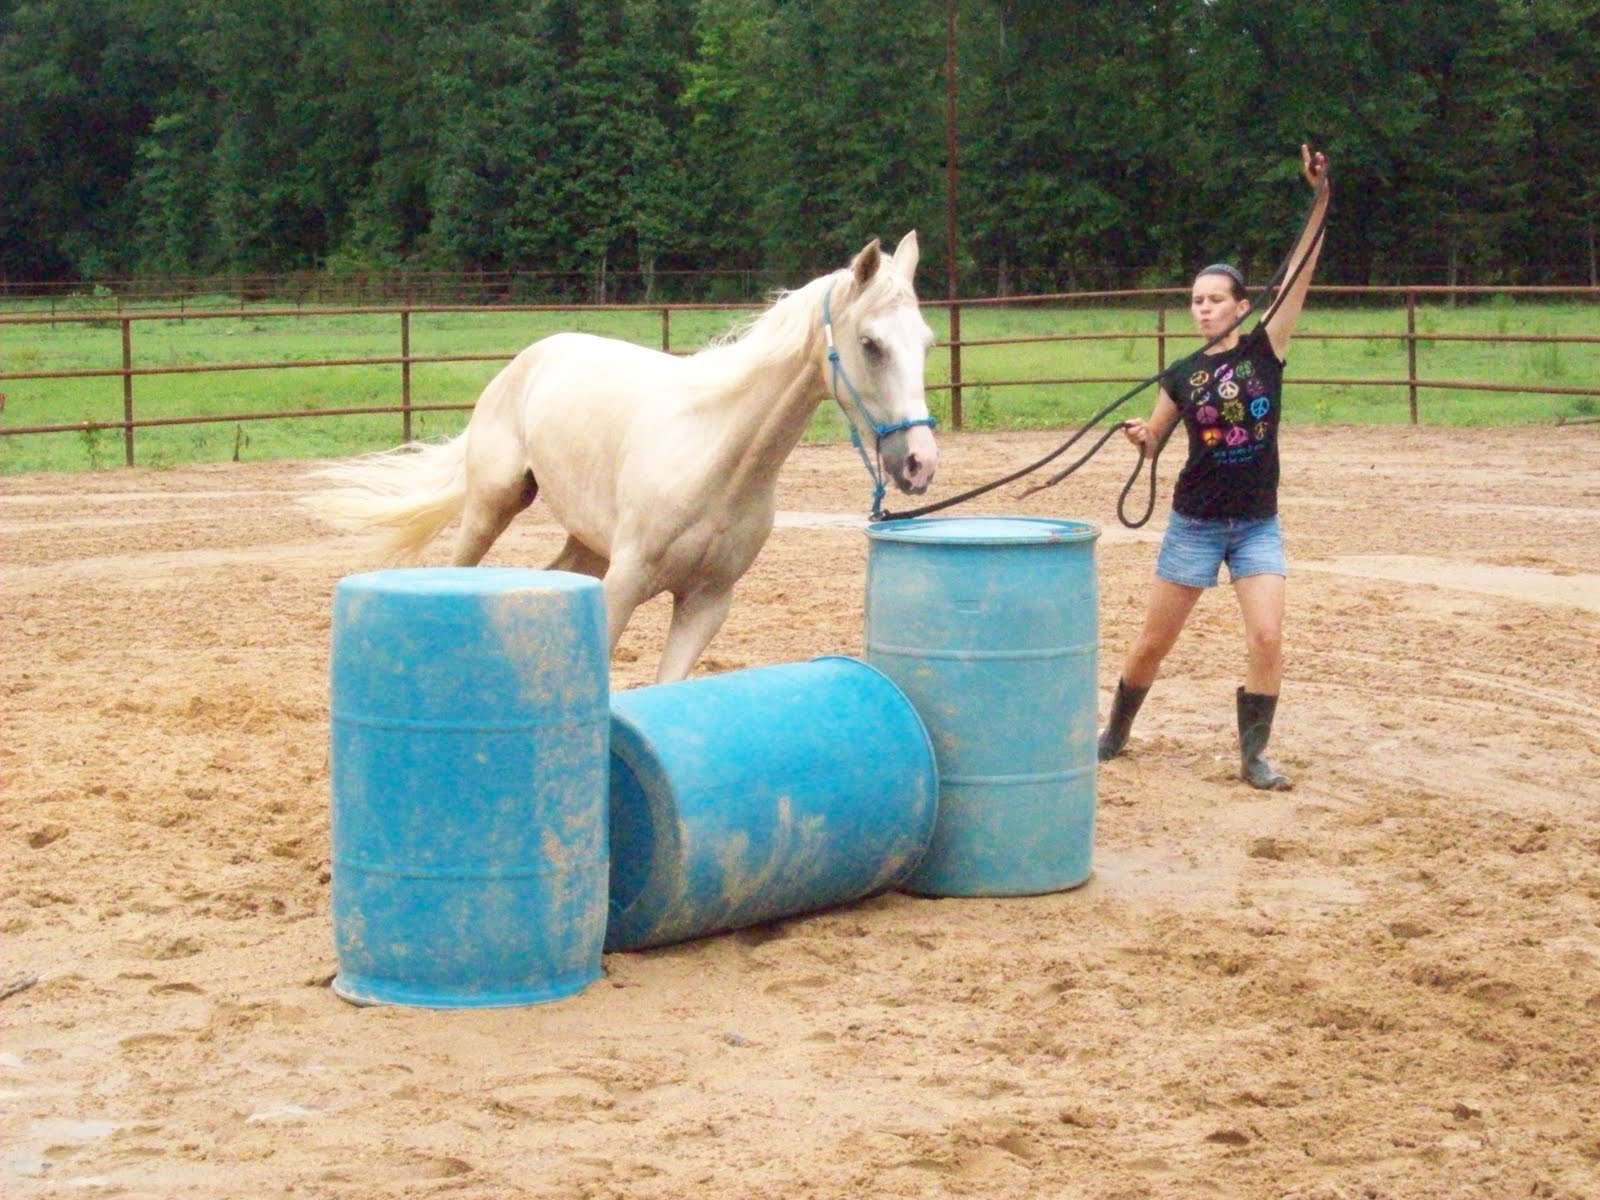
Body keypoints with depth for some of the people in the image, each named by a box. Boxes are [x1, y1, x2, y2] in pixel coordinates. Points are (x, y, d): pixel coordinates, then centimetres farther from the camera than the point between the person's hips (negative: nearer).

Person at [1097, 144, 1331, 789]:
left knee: (1267, 639, -14)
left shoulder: (1265, 350, -3)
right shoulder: (1182, 374, 0)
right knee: (1154, 641, 7)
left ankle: (1253, 755, 0)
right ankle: (1115, 733, 28)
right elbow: (1152, 444, 7)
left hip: (1258, 524, -1)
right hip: (1195, 523, 1)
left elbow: (1300, 273, -13)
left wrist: (1320, 199, -22)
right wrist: (1140, 436, -18)